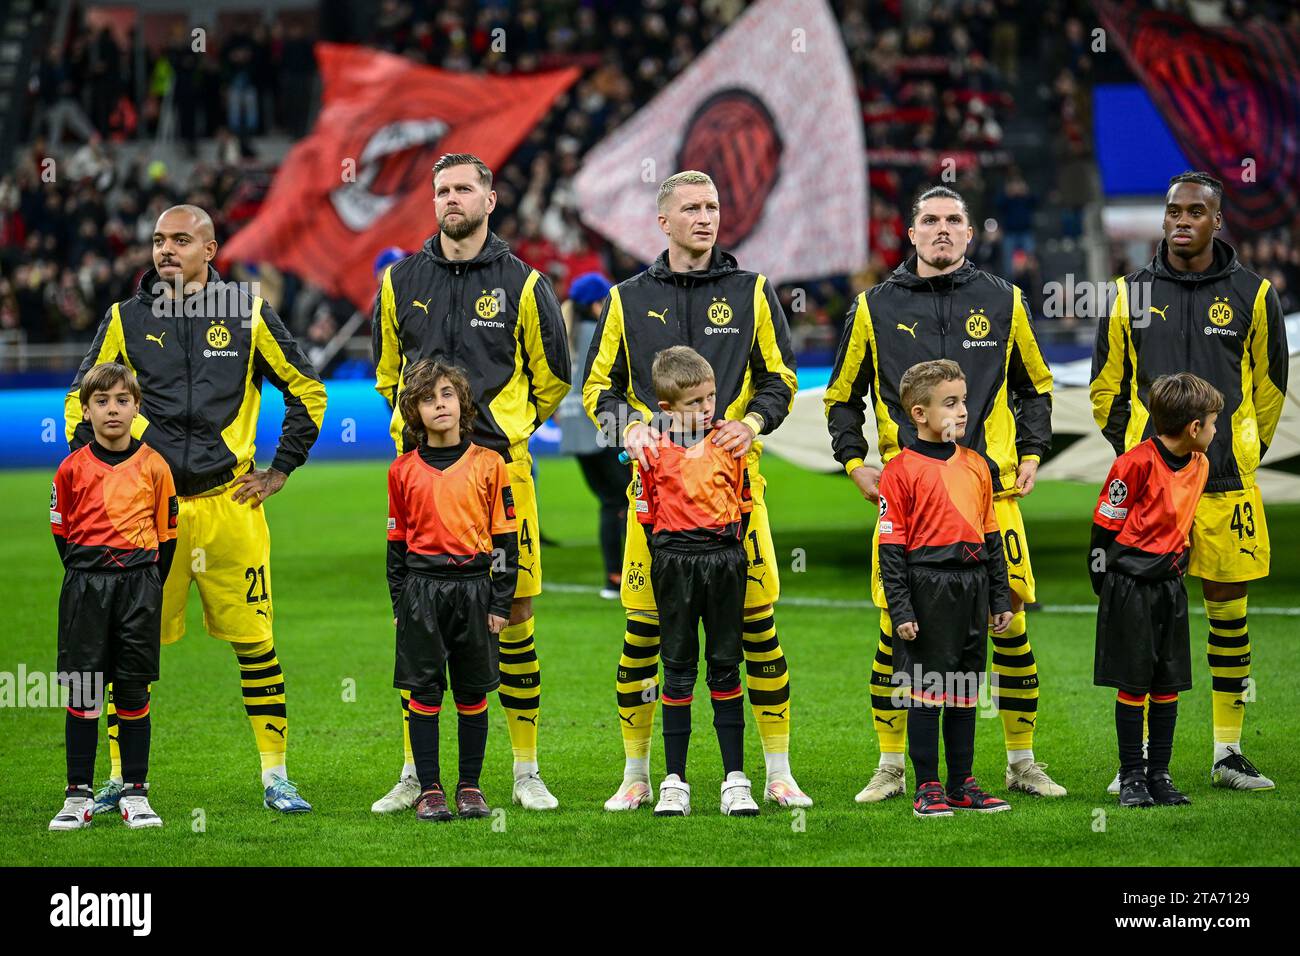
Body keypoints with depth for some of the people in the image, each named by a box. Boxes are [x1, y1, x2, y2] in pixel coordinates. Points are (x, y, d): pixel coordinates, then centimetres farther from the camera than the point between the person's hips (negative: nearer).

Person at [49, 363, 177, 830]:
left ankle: (135, 793, 9)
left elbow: (166, 533, 8)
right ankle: (78, 795, 4)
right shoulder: (73, 468, 2)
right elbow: (62, 532, 10)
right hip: (85, 585, 0)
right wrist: (87, 577, 5)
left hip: (140, 584, 0)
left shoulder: (153, 466, 2)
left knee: (134, 690, 2)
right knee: (82, 691, 0)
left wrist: (150, 585, 3)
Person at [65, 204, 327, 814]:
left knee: (254, 641, 0)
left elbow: (307, 392, 12)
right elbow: (80, 403, 14)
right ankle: (120, 780, 11)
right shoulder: (126, 320, 6)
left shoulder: (248, 316, 4)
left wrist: (279, 471, 8)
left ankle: (275, 777, 8)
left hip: (230, 505, -1)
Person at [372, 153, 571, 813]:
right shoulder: (401, 282, 9)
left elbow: (552, 377, 14)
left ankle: (526, 771, 9)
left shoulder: (523, 284, 3)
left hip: (500, 466, -2)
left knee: (515, 613, 0)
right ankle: (414, 774, 9)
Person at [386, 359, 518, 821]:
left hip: (473, 586, 0)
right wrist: (399, 604, 7)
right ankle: (429, 789, 6)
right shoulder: (404, 470, 5)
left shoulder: (488, 464, 2)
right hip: (421, 588, 0)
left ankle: (470, 787, 14)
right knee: (425, 692, 0)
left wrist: (501, 602, 0)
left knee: (472, 693, 5)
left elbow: (505, 538, 4)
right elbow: (397, 541, 10)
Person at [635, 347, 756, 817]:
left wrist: (732, 549, 5)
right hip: (675, 564, -1)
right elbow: (646, 514, 5)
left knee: (725, 668, 5)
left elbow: (743, 502, 12)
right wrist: (667, 559, 1)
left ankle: (735, 779, 7)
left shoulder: (729, 444, 3)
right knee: (678, 671, 4)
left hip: (725, 561, 1)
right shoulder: (655, 452, -3)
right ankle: (674, 782, 7)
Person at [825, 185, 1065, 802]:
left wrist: (1031, 453, 9)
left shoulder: (1004, 302, 10)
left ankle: (1021, 761, 11)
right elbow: (842, 397, 17)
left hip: (993, 490, 1)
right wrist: (855, 463, 5)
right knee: (897, 630, -3)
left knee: (1011, 623, 0)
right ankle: (890, 766, 7)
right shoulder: (875, 308, 8)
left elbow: (1035, 386, 21)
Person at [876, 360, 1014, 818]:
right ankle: (927, 788, 5)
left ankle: (961, 785, 18)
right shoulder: (901, 469, -6)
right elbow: (891, 547, -8)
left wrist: (1000, 599, 15)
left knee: (964, 694, 11)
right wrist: (900, 609, -12)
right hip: (927, 587, -6)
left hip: (972, 590, 6)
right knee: (926, 692, -2)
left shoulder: (976, 466, 13)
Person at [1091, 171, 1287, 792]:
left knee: (1228, 604, 4)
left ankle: (1228, 753, 14)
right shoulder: (1132, 294, 4)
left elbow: (1268, 389, 13)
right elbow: (1106, 386, 15)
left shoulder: (1252, 295, 2)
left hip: (1226, 484, 0)